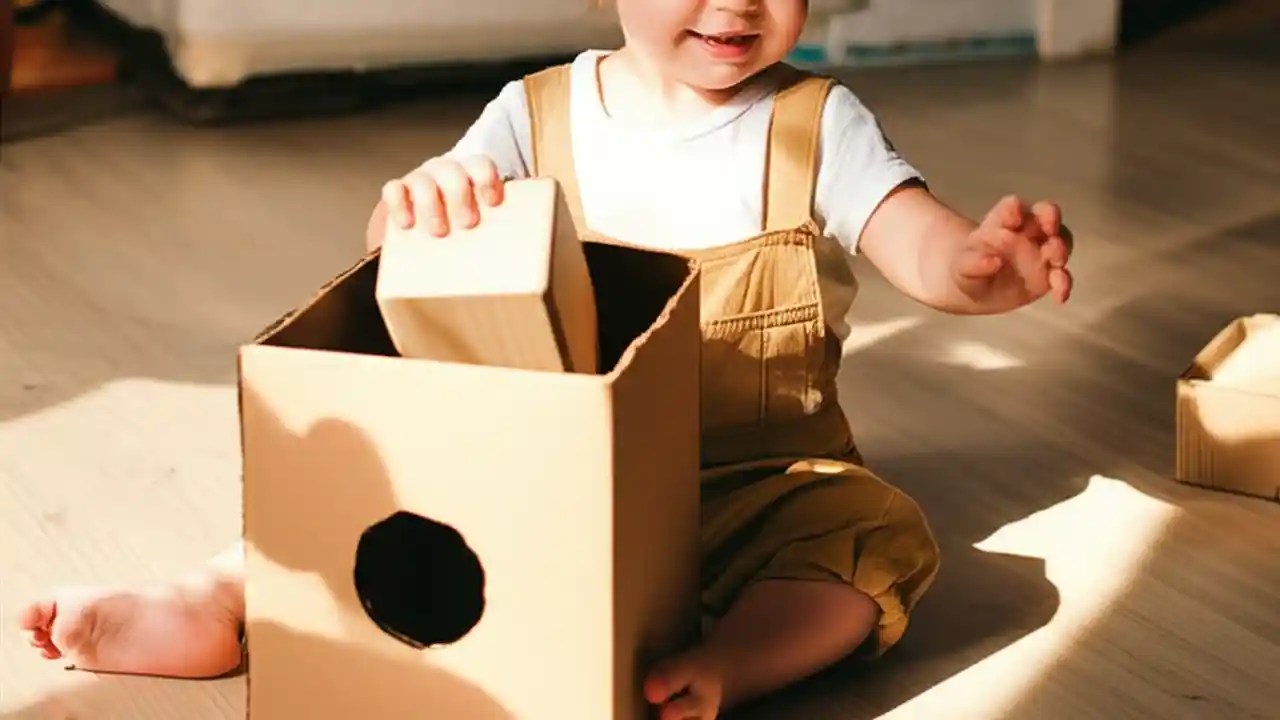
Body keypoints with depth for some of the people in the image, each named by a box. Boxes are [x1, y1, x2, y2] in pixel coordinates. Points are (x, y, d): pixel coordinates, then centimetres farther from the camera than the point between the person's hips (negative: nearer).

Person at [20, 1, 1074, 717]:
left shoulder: (818, 125, -6)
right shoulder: (539, 116, -2)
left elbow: (921, 247, -18)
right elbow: (406, 246, -10)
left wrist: (984, 263, -43)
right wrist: (420, 203, -36)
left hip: (758, 481, -2)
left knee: (882, 538, -28)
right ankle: (224, 600, -12)